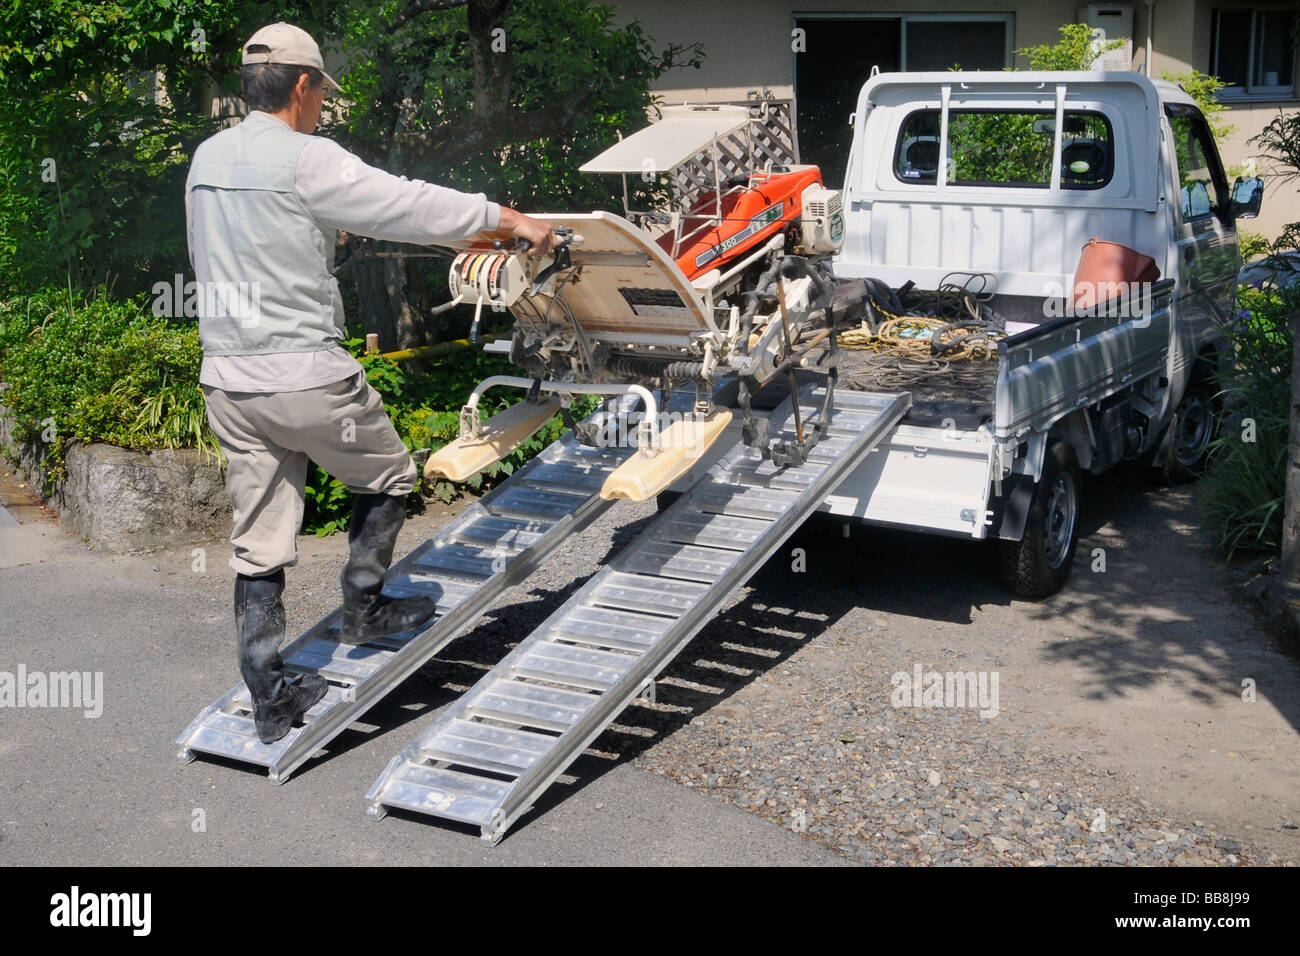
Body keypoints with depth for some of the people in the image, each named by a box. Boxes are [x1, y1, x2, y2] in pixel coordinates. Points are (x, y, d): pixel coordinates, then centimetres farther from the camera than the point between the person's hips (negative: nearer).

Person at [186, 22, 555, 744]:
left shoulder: (206, 159, 10)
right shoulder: (305, 159, -13)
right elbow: (409, 204, -12)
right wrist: (507, 217, -1)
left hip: (226, 378, 7)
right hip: (304, 374, -7)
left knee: (258, 540, 10)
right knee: (387, 475, 19)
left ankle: (269, 699, 14)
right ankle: (363, 607, 27)